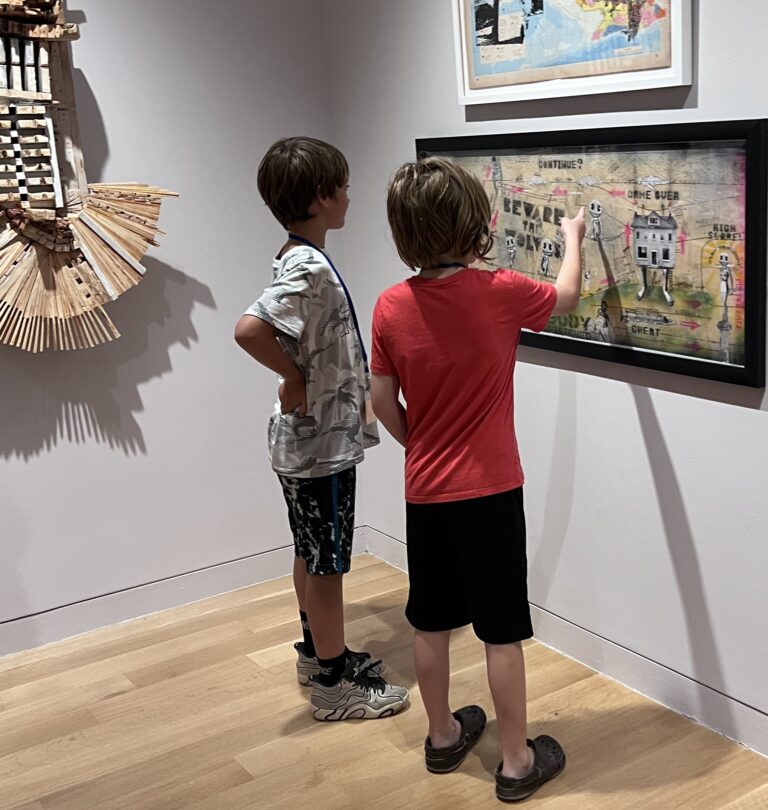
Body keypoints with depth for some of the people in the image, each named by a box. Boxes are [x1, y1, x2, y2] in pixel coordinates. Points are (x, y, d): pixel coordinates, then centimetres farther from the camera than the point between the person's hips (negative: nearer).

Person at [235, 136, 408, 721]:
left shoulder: (302, 262, 8)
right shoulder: (310, 269, -23)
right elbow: (249, 329, -37)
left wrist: (351, 396, 10)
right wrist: (295, 378, -22)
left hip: (309, 439, 10)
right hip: (322, 444, -10)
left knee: (313, 555, 21)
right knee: (327, 563, 3)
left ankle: (318, 652, 37)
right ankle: (335, 684, 17)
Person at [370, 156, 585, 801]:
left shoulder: (391, 307, -7)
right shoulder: (501, 293, -13)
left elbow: (383, 403, 1)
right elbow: (568, 295, 8)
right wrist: (573, 237, 26)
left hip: (425, 492, 3)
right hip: (491, 491, -3)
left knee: (431, 623, 16)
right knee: (503, 631, 7)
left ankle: (444, 735, 33)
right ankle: (517, 760, 19)